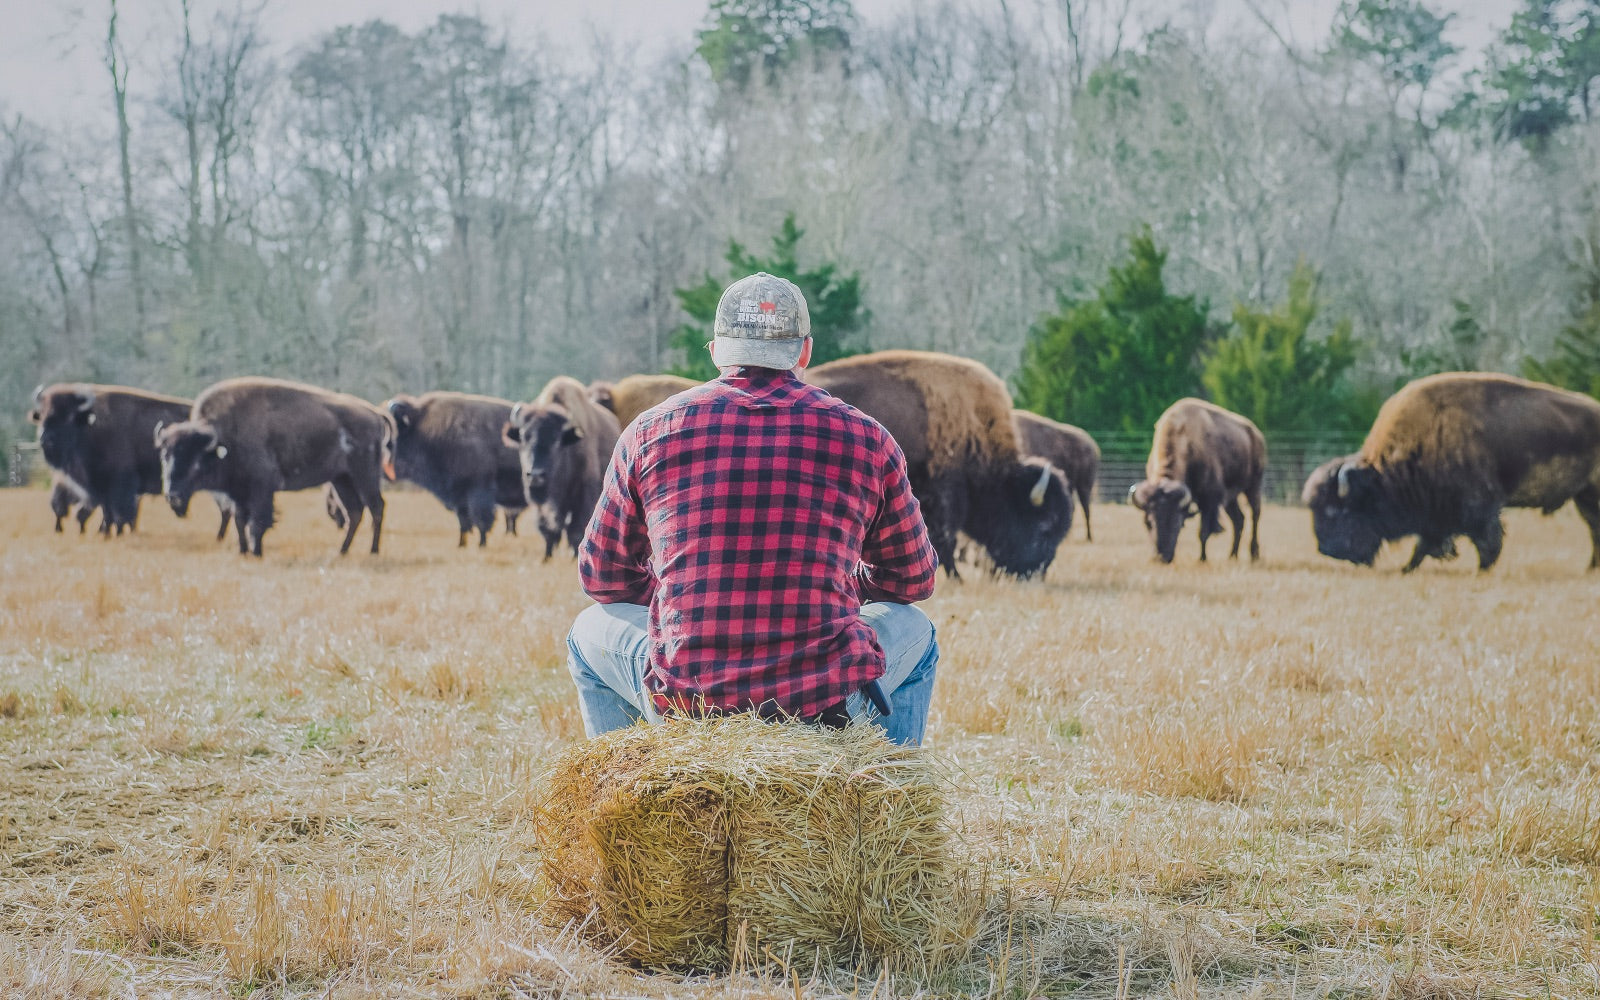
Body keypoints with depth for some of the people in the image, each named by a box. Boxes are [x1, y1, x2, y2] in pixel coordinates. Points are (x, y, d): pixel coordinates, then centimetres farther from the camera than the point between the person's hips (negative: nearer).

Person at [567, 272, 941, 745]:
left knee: (592, 630, 31)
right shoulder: (865, 439, 3)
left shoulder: (650, 431, 4)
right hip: (827, 707, 0)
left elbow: (601, 576, 14)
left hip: (683, 702, 0)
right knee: (913, 630, 32)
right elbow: (915, 579, 16)